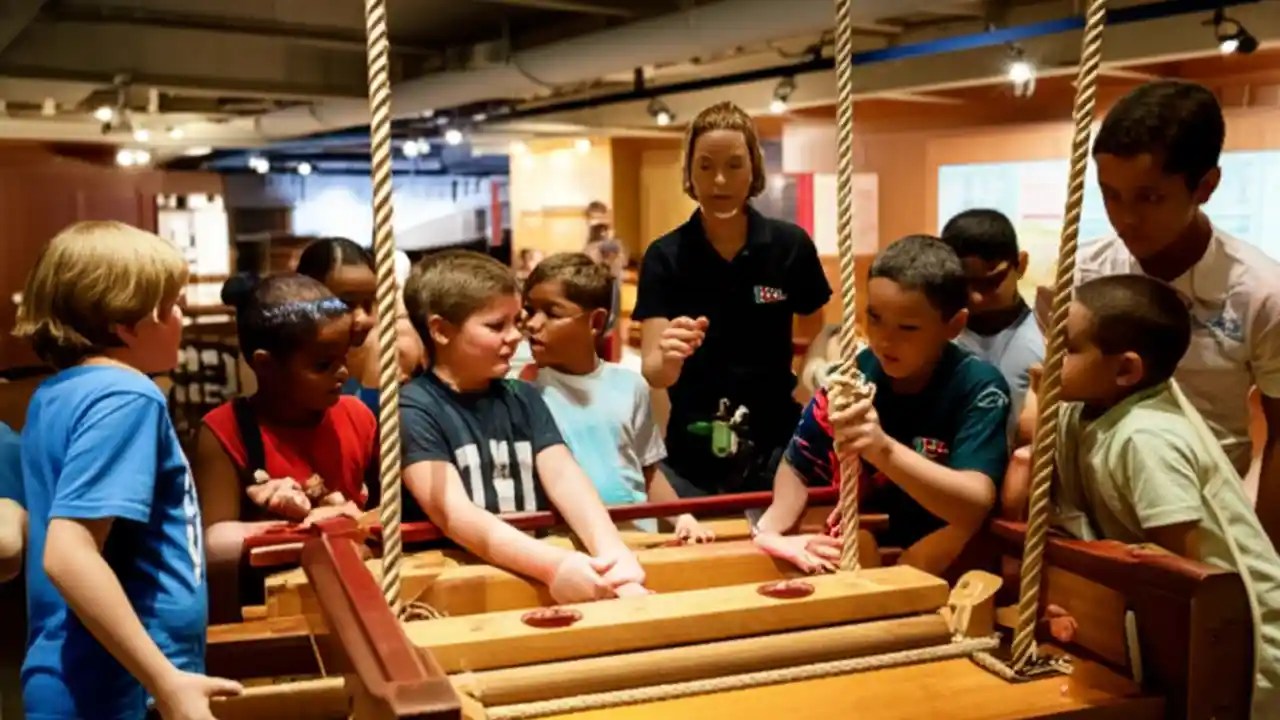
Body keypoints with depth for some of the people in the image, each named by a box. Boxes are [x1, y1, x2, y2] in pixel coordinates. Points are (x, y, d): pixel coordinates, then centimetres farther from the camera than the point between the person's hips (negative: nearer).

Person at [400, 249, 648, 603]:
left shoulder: (524, 398, 11)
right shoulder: (414, 409, -8)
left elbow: (564, 478, -4)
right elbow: (455, 514, -22)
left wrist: (611, 551, -24)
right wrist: (555, 565, -36)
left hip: (530, 572, 5)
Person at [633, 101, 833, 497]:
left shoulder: (791, 245, -6)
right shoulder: (664, 256, -8)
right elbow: (652, 372, -15)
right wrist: (669, 357, -37)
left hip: (774, 447, 1)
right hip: (692, 455, 0)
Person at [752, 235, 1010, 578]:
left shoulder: (979, 385, -14)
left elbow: (975, 505, -26)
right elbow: (797, 466, 4)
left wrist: (884, 450, -41)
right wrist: (772, 527, -16)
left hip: (942, 572, -2)